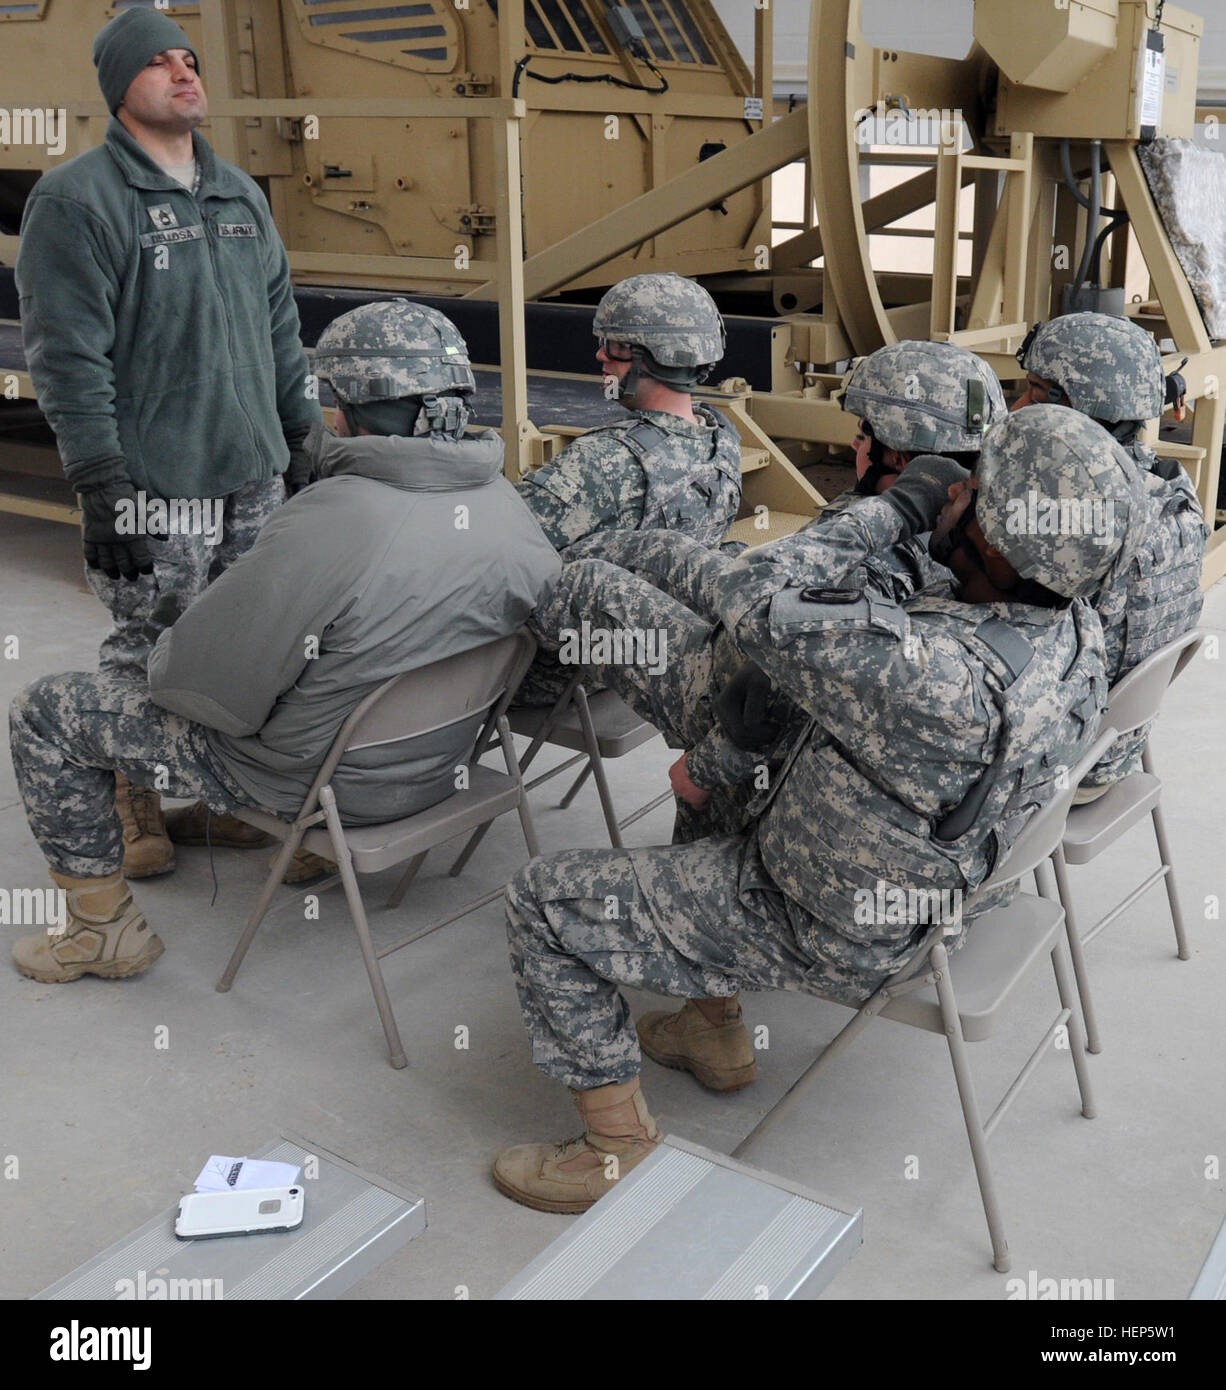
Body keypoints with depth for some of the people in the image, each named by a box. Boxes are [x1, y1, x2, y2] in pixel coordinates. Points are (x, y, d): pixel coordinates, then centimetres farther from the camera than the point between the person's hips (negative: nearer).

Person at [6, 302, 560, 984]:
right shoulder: (508, 501, -10)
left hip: (317, 781, -7)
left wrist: (164, 651, 1)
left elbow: (214, 687, -24)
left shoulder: (326, 523, -30)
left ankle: (107, 928, 18)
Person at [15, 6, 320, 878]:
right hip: (155, 486, -6)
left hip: (256, 476, 6)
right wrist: (102, 486, -16)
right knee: (147, 657, 1)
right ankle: (138, 805, 19)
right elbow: (68, 355, -11)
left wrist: (300, 440, 17)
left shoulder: (242, 193, 16)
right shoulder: (77, 199, -5)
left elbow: (281, 324, 21)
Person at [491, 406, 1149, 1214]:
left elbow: (762, 608, -33)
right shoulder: (1076, 629, -9)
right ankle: (715, 1032, 37)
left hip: (826, 936, -9)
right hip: (910, 895, 9)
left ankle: (621, 1151, 12)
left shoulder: (944, 677, -41)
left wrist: (895, 511, -24)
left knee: (545, 902, -2)